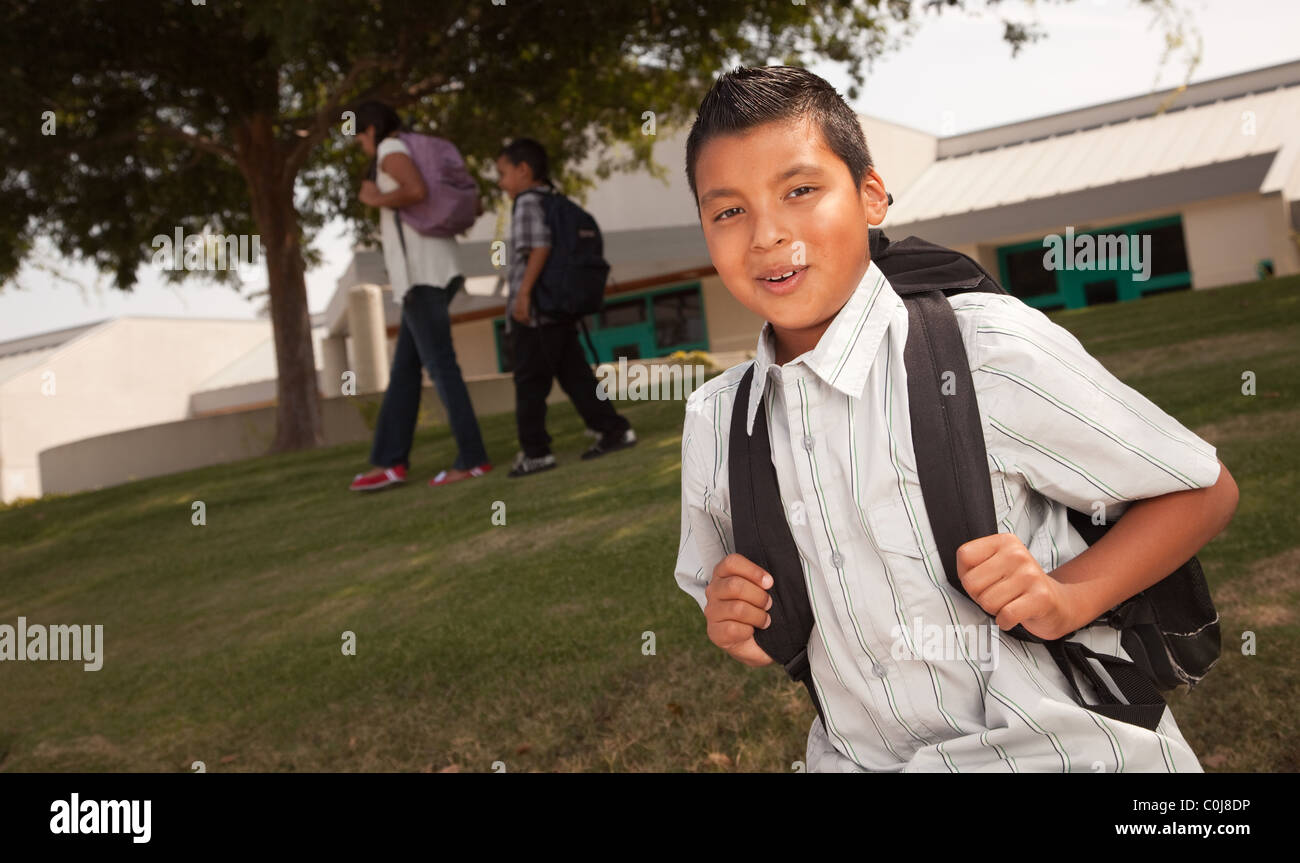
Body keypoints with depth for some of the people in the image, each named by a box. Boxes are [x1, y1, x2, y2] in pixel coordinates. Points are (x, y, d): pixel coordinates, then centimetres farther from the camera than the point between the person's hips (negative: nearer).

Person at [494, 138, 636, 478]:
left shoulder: (528, 202, -9)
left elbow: (539, 247, -22)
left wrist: (523, 293, -23)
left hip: (533, 312, -9)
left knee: (530, 381, -3)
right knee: (575, 375, 12)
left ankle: (535, 451, -1)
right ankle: (613, 429, 12)